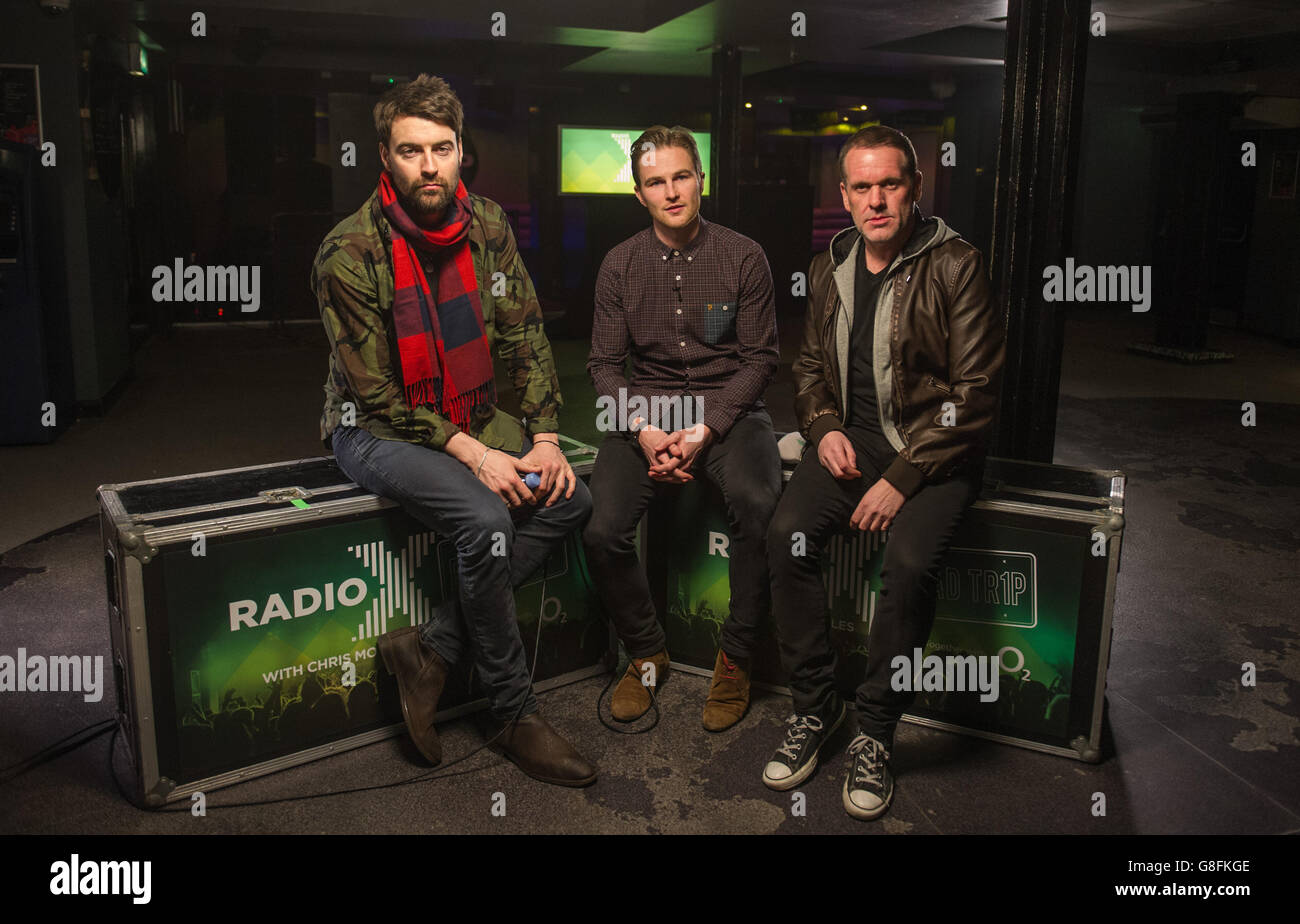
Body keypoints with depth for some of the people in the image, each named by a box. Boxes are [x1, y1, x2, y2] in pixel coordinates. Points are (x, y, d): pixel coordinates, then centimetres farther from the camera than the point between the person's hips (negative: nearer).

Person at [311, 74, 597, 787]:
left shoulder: (486, 225, -1)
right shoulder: (350, 253, -17)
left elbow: (525, 339, 3)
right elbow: (377, 395, -17)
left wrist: (545, 438, -9)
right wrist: (471, 454, -23)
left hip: (473, 418, 6)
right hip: (377, 430, -6)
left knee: (570, 498, -14)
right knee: (485, 520, -30)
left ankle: (431, 648, -11)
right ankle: (516, 716, -11)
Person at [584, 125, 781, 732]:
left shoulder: (743, 257, 1)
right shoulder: (620, 264, 7)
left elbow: (760, 358, 1)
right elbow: (604, 363, 6)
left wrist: (705, 429, -14)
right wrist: (644, 431, -12)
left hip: (728, 409, -1)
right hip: (646, 411, 2)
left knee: (758, 505, -33)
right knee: (602, 529, -23)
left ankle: (735, 658, -9)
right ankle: (646, 653, 6)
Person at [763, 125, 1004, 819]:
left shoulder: (956, 267, -8)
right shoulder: (829, 269, 9)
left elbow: (974, 394, -12)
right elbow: (810, 365, 21)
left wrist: (902, 478, -18)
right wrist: (824, 428, 0)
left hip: (933, 447, -4)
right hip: (852, 436, 5)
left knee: (909, 561, -31)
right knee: (787, 536, -21)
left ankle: (874, 731, -9)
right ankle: (814, 707, -4)